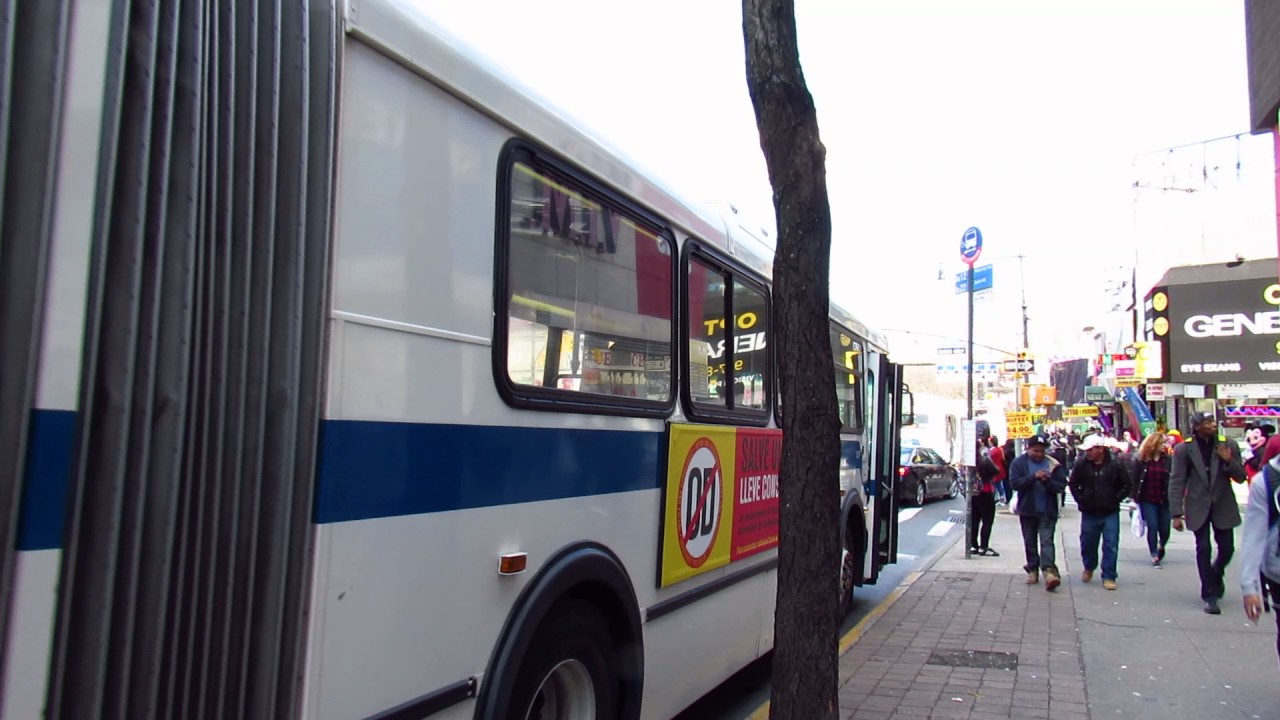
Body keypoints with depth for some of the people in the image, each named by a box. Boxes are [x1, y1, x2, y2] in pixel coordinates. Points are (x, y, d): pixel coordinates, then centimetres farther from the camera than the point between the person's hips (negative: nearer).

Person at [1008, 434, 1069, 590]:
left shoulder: (1053, 465, 1)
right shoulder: (1018, 463, -1)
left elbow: (1061, 485, -2)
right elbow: (1014, 483, -13)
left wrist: (1047, 481, -23)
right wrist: (1034, 476, -24)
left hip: (1048, 511, -1)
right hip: (1027, 510, 1)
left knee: (1047, 541, -10)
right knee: (1030, 543, 11)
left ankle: (1049, 571, -19)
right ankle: (1032, 570, 22)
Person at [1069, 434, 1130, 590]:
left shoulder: (1115, 464, -7)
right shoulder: (1081, 464, -4)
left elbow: (1126, 485, 3)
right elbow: (1073, 484, 7)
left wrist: (1115, 500, -4)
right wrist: (1081, 500, 0)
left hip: (1110, 513, -2)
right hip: (1089, 513, 2)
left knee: (1111, 546, -1)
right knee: (1088, 543, 12)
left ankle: (1109, 577, 8)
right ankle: (1089, 568, 37)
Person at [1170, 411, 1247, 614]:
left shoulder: (1228, 446, 0)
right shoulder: (1184, 449, -6)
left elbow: (1241, 477, 3)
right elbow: (1176, 483, -6)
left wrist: (1229, 461, -18)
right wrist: (1176, 513, -11)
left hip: (1223, 507, 2)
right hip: (1199, 508, -2)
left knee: (1227, 549, 8)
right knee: (1203, 549, -2)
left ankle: (1216, 576, 39)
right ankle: (1210, 596, 8)